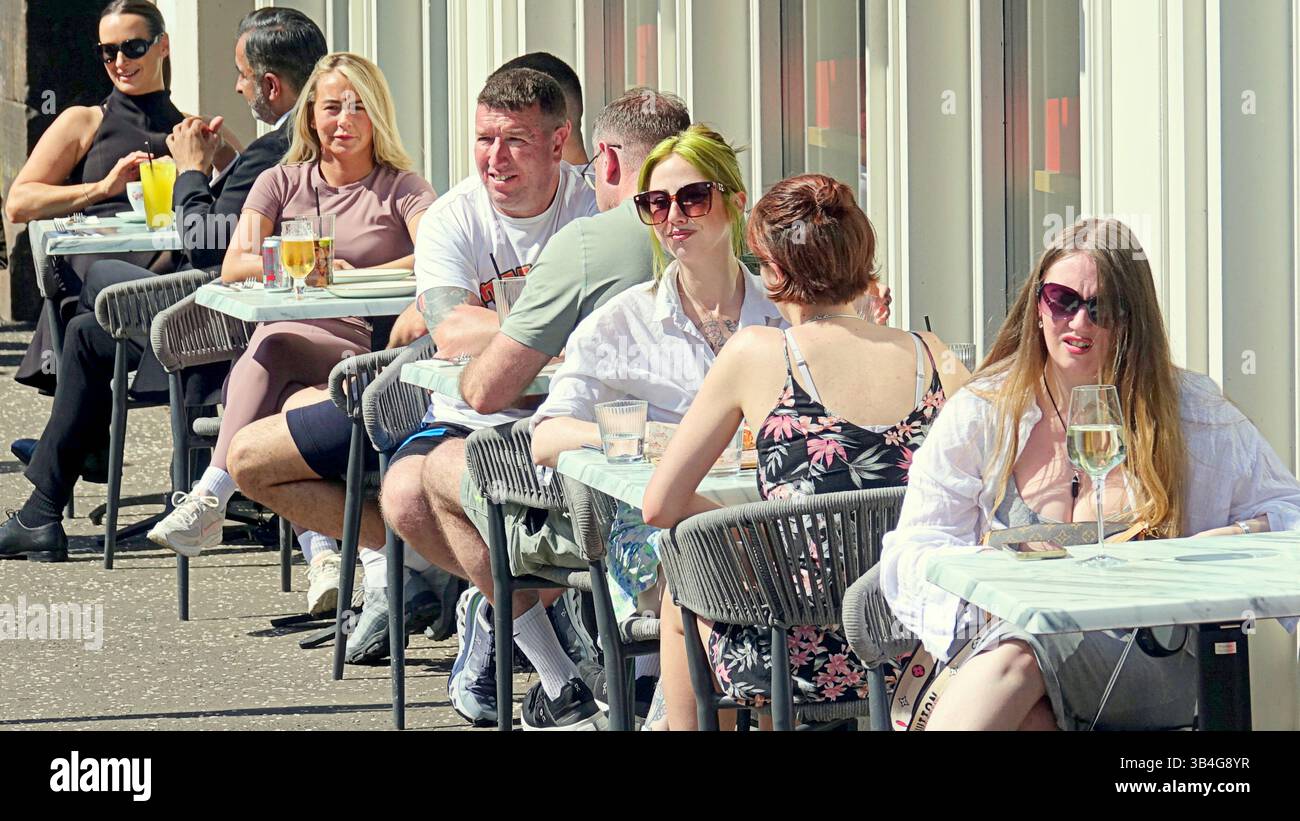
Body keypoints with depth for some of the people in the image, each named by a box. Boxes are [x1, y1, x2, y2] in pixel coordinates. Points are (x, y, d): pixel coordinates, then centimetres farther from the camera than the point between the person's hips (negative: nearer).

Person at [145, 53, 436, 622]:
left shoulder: (401, 188, 11)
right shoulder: (281, 184, 19)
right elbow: (235, 265, 4)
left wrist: (354, 277, -21)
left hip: (368, 349, -3)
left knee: (272, 346, -34)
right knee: (286, 402, -35)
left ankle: (210, 498, -38)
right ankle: (321, 556, -46)